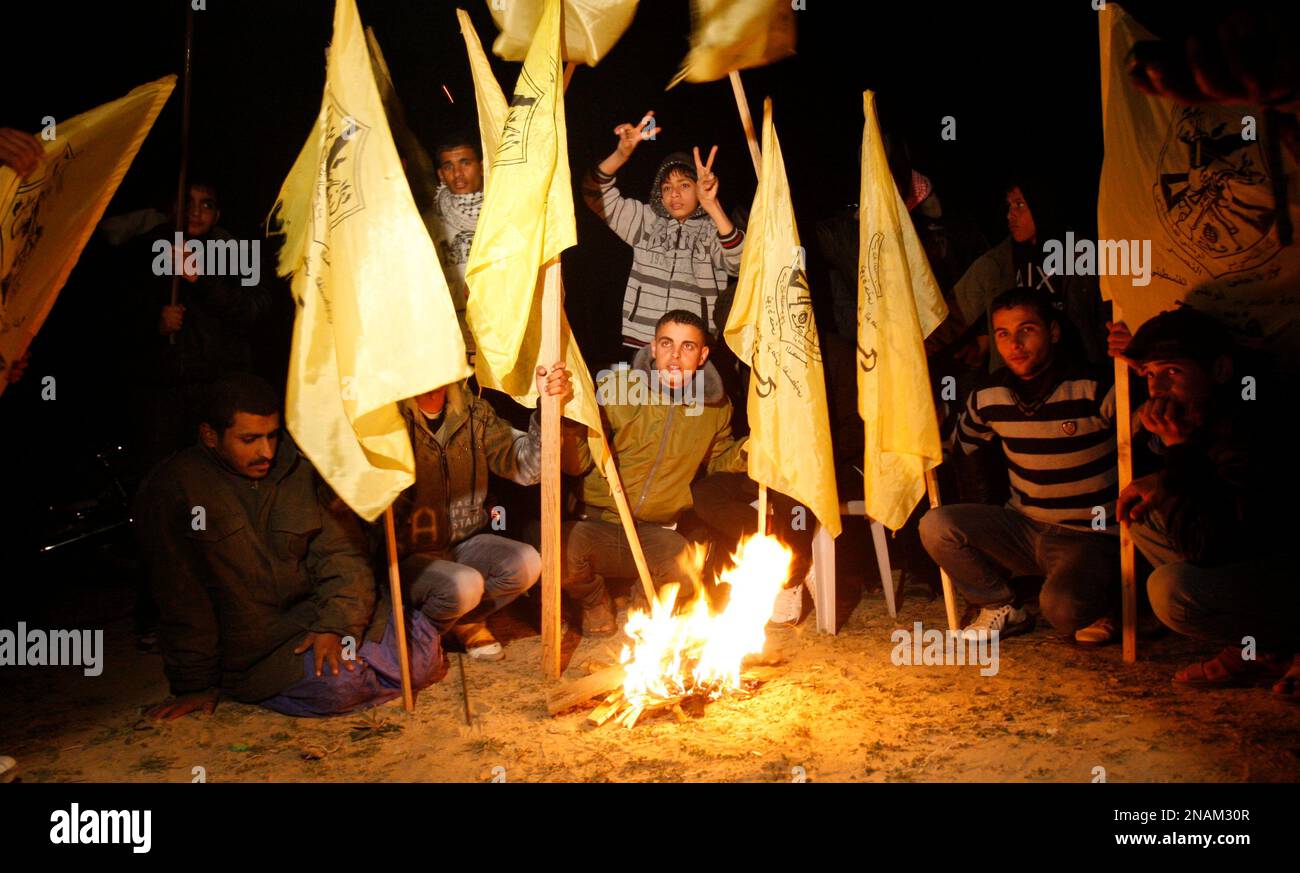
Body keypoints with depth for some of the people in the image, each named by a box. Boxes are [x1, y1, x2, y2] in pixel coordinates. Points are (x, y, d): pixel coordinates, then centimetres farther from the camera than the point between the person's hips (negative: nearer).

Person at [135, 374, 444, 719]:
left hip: (312, 614, 4)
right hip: (249, 648, -4)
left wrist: (335, 624, -18)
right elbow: (182, 600, -8)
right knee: (335, 682, -32)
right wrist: (196, 685, -6)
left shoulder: (301, 472, 1)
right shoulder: (172, 490, -9)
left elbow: (343, 553, -1)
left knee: (424, 648, -14)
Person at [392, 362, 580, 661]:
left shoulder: (473, 412, 0)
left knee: (527, 563, -18)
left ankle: (466, 620, 10)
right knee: (465, 585, -31)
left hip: (462, 543, 6)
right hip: (409, 556, -5)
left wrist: (547, 406, -17)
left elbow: (524, 467, -6)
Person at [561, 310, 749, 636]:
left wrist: (746, 450, -1)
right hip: (596, 526, -2)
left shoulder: (716, 407, 2)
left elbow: (716, 462, 21)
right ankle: (595, 599, 6)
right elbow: (580, 461, -9)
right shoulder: (615, 387, -9)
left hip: (657, 535, 2)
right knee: (562, 550, -34)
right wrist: (566, 422, -30)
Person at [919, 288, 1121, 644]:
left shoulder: (1095, 391, -15)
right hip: (1023, 528, 5)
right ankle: (1001, 608, 6)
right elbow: (956, 445, 17)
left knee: (1061, 608, -34)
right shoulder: (988, 398, 0)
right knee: (935, 526, -17)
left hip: (1088, 538, -5)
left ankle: (1093, 605, 7)